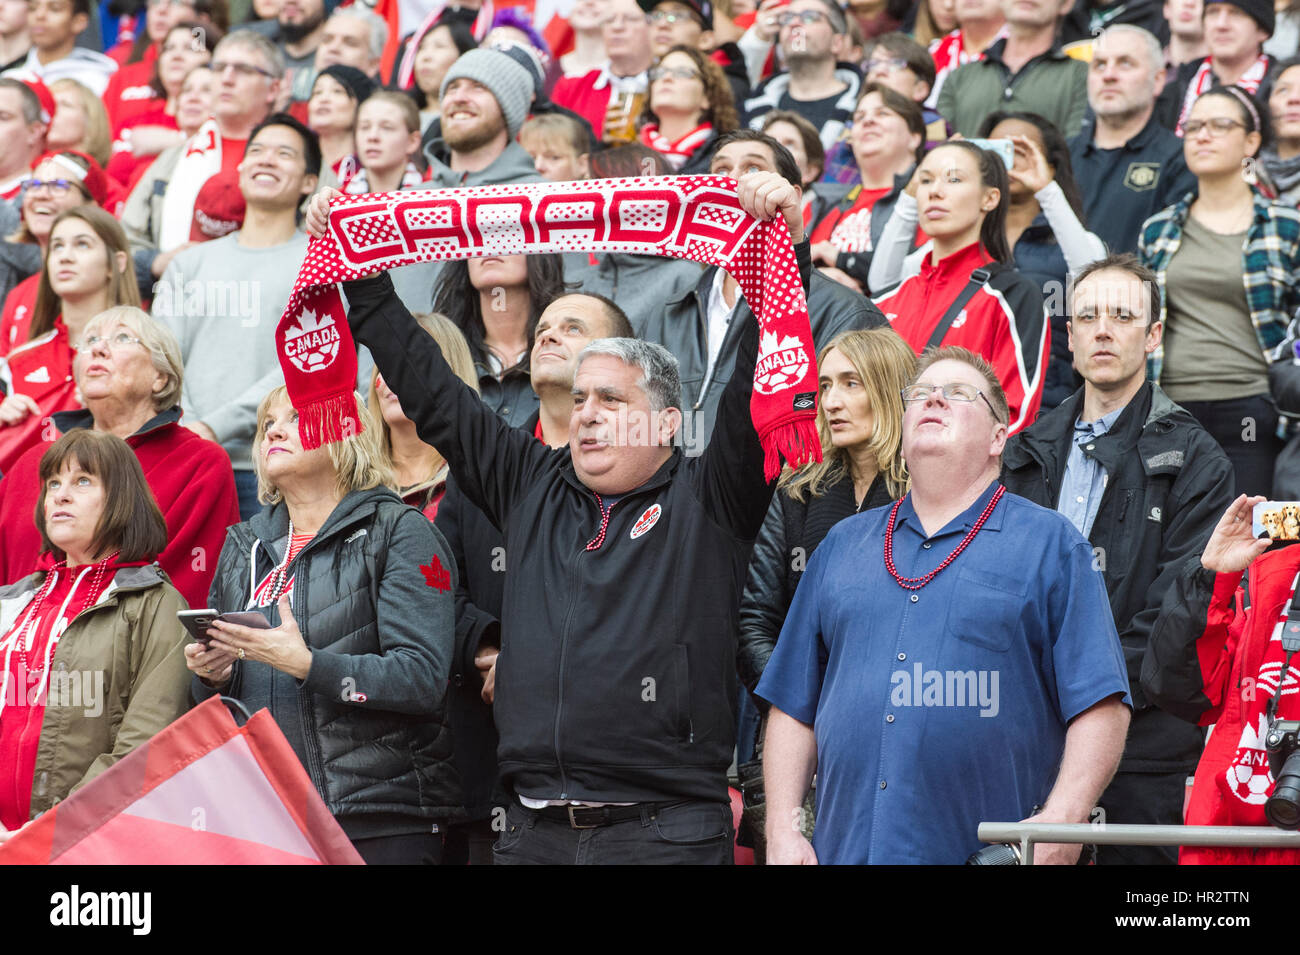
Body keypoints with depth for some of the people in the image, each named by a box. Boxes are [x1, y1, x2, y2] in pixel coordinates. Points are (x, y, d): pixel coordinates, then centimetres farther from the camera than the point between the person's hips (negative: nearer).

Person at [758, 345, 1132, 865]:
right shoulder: (843, 545, 18)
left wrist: (1062, 821, -16)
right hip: (845, 847, 3)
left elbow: (1100, 706, -3)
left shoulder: (1050, 545, 5)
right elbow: (792, 705, 16)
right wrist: (782, 831, 5)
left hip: (989, 856, -3)